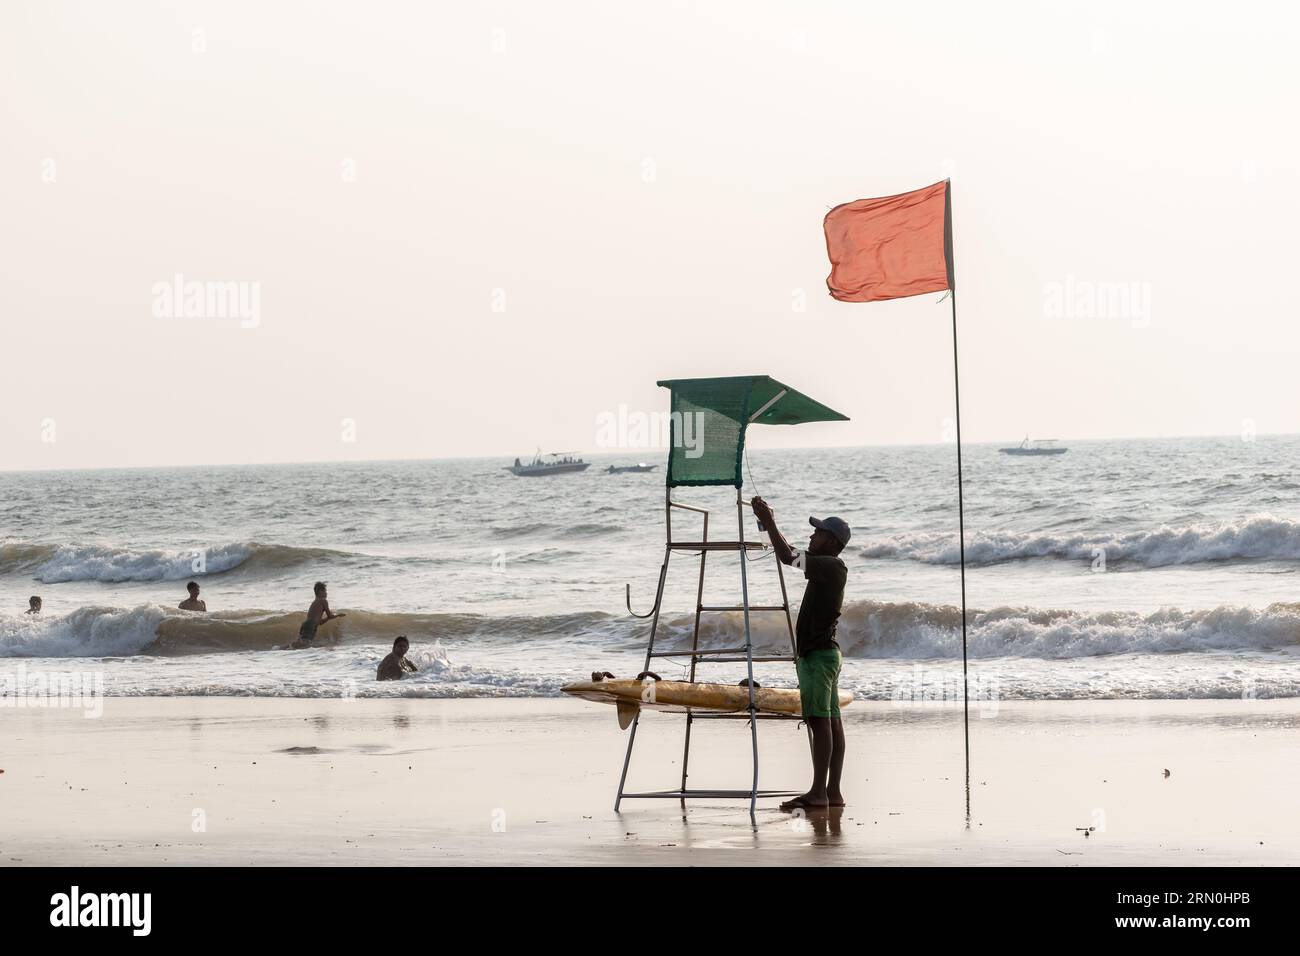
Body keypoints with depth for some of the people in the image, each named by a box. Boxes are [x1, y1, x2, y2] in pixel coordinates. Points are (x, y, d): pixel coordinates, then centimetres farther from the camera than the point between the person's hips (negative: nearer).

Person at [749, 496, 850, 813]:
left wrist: (769, 523, -13)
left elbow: (788, 556, -22)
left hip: (817, 655, -10)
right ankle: (833, 791, 9)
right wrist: (768, 523, 24)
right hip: (824, 652, 10)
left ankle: (817, 793, -14)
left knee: (820, 721, -11)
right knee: (831, 721, 8)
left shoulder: (830, 566, -12)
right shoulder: (830, 568, 16)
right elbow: (791, 556, 28)